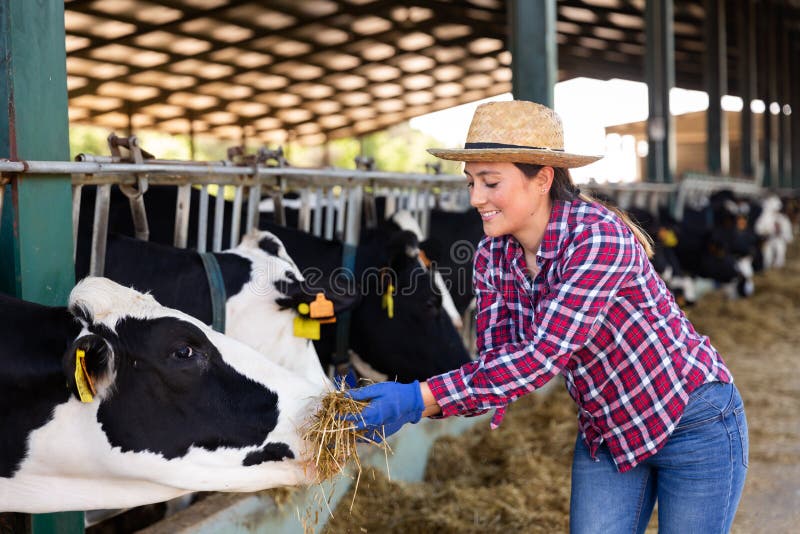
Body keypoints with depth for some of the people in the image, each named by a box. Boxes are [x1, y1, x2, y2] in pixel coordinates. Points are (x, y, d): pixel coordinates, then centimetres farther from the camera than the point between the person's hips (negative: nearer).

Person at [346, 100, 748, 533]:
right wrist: (402, 401, -26)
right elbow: (494, 361, -10)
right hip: (605, 431, 6)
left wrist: (422, 398, -39)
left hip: (693, 425, -6)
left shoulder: (600, 237, -29)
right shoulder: (492, 255, -7)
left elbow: (543, 356, -36)